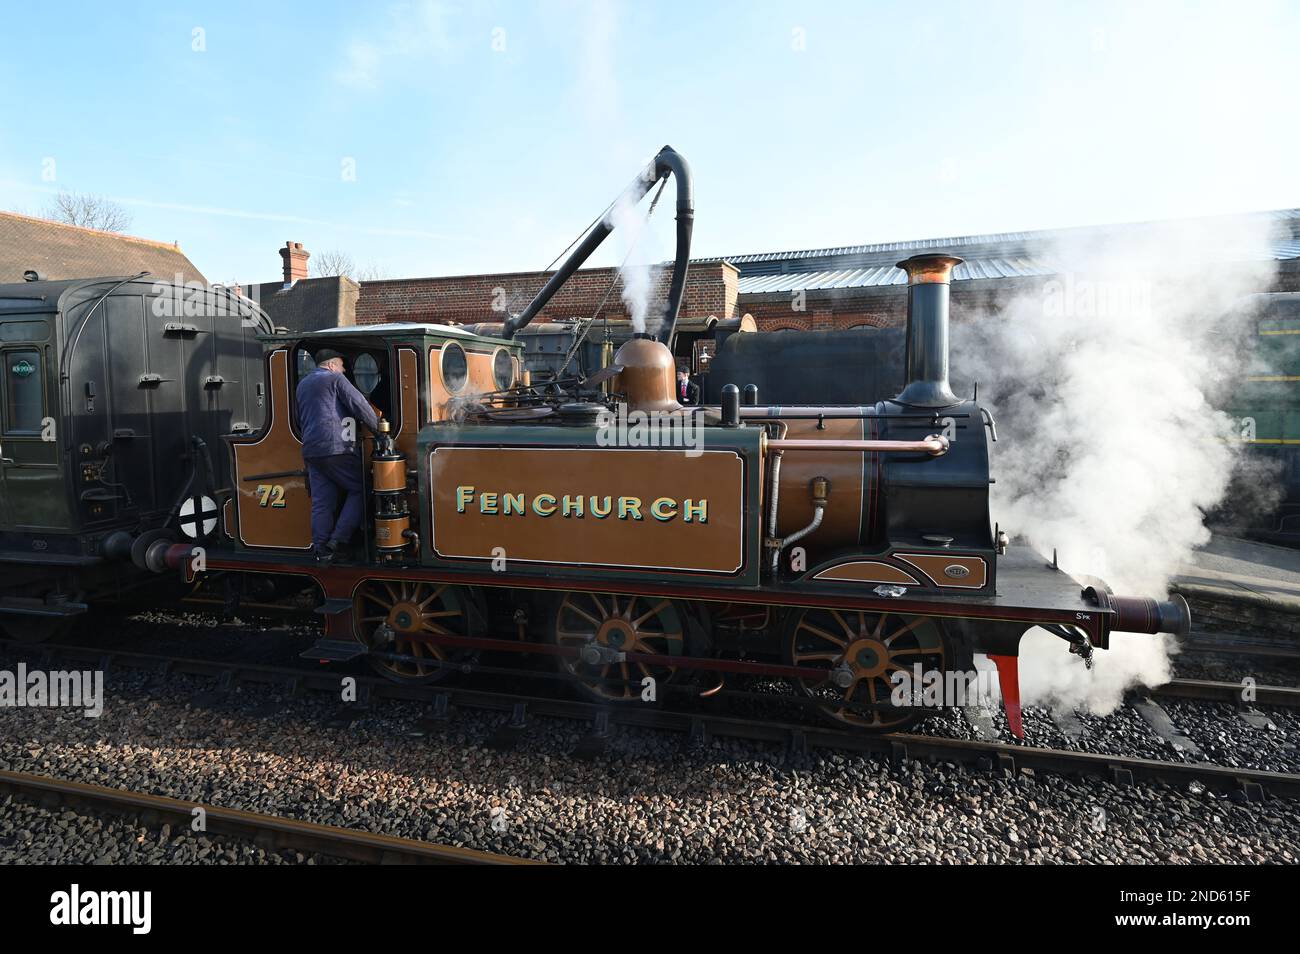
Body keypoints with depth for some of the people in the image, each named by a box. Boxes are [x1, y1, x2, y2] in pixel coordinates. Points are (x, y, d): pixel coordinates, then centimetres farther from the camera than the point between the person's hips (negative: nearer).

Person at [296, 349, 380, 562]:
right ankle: (338, 540, -6)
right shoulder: (335, 379, 0)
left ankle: (321, 550, 5)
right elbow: (360, 406, -6)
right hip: (336, 449, -7)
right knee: (358, 490, 4)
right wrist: (379, 429, 3)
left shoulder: (302, 384, 24)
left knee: (321, 502, 6)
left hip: (310, 451, 7)